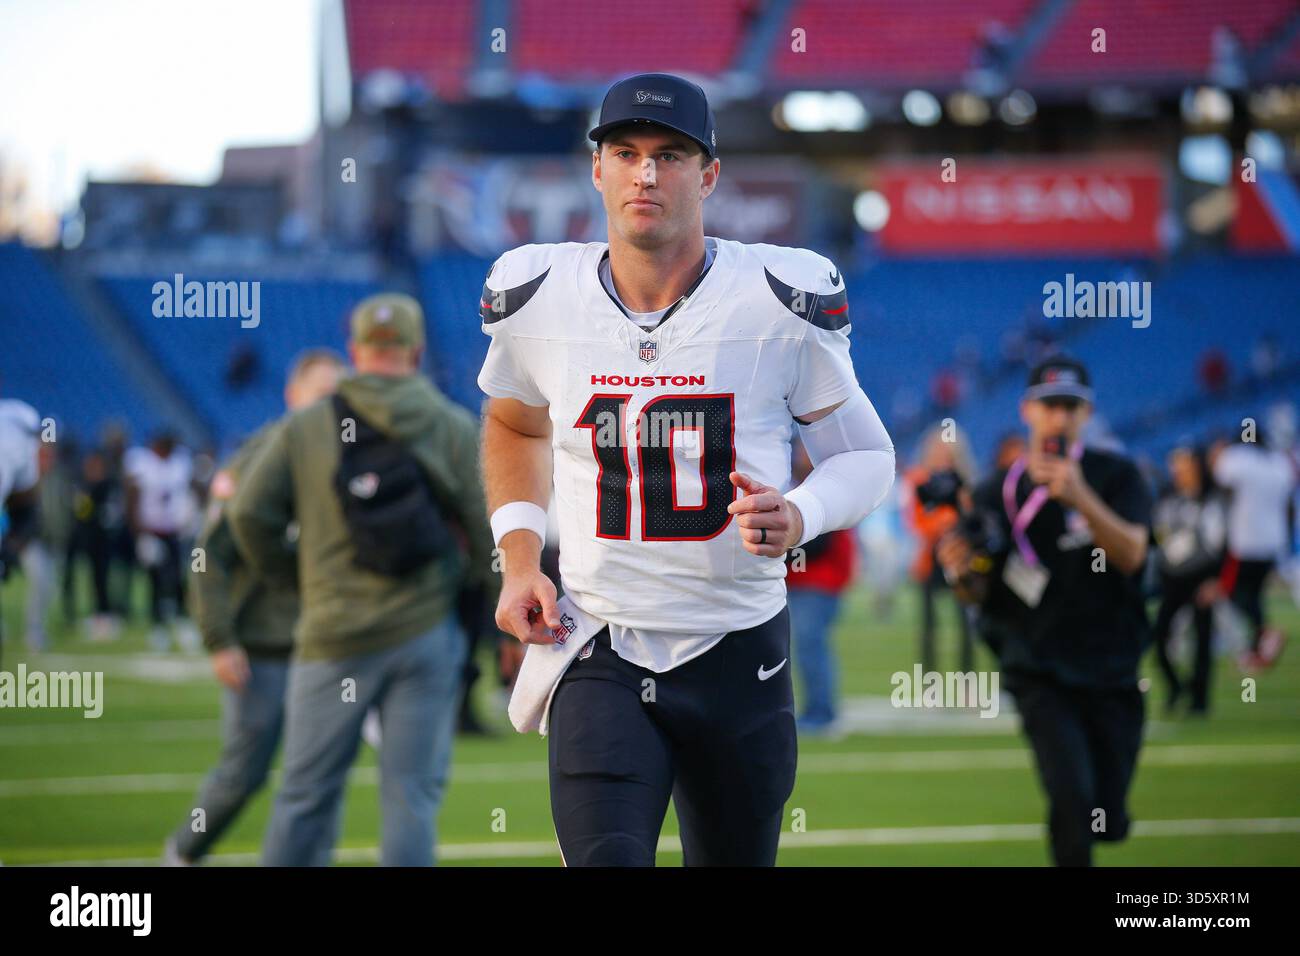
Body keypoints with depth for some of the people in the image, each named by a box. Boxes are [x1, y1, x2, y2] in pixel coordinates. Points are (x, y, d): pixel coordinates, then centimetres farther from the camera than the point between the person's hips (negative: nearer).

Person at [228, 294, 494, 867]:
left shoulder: (305, 428, 2)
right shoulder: (454, 429, 2)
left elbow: (249, 513, -3)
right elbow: (490, 533, -2)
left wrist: (282, 573, 13)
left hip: (335, 635, 0)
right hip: (426, 631, 0)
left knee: (307, 793, 7)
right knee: (412, 794, 2)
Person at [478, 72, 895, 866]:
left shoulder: (783, 300, -7)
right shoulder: (537, 298, -1)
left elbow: (866, 455, 4)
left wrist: (800, 517, -18)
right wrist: (520, 558, 8)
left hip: (740, 655, 0)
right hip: (599, 658, 0)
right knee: (603, 856, -21)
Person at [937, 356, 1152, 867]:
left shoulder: (1115, 475, -2)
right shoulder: (996, 493, 3)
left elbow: (1131, 554, -18)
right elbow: (978, 595, 8)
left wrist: (1081, 498, -34)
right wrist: (962, 572, -16)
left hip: (1110, 671, 1)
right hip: (1040, 675, 0)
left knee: (1110, 821, 5)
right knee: (1073, 796, -23)